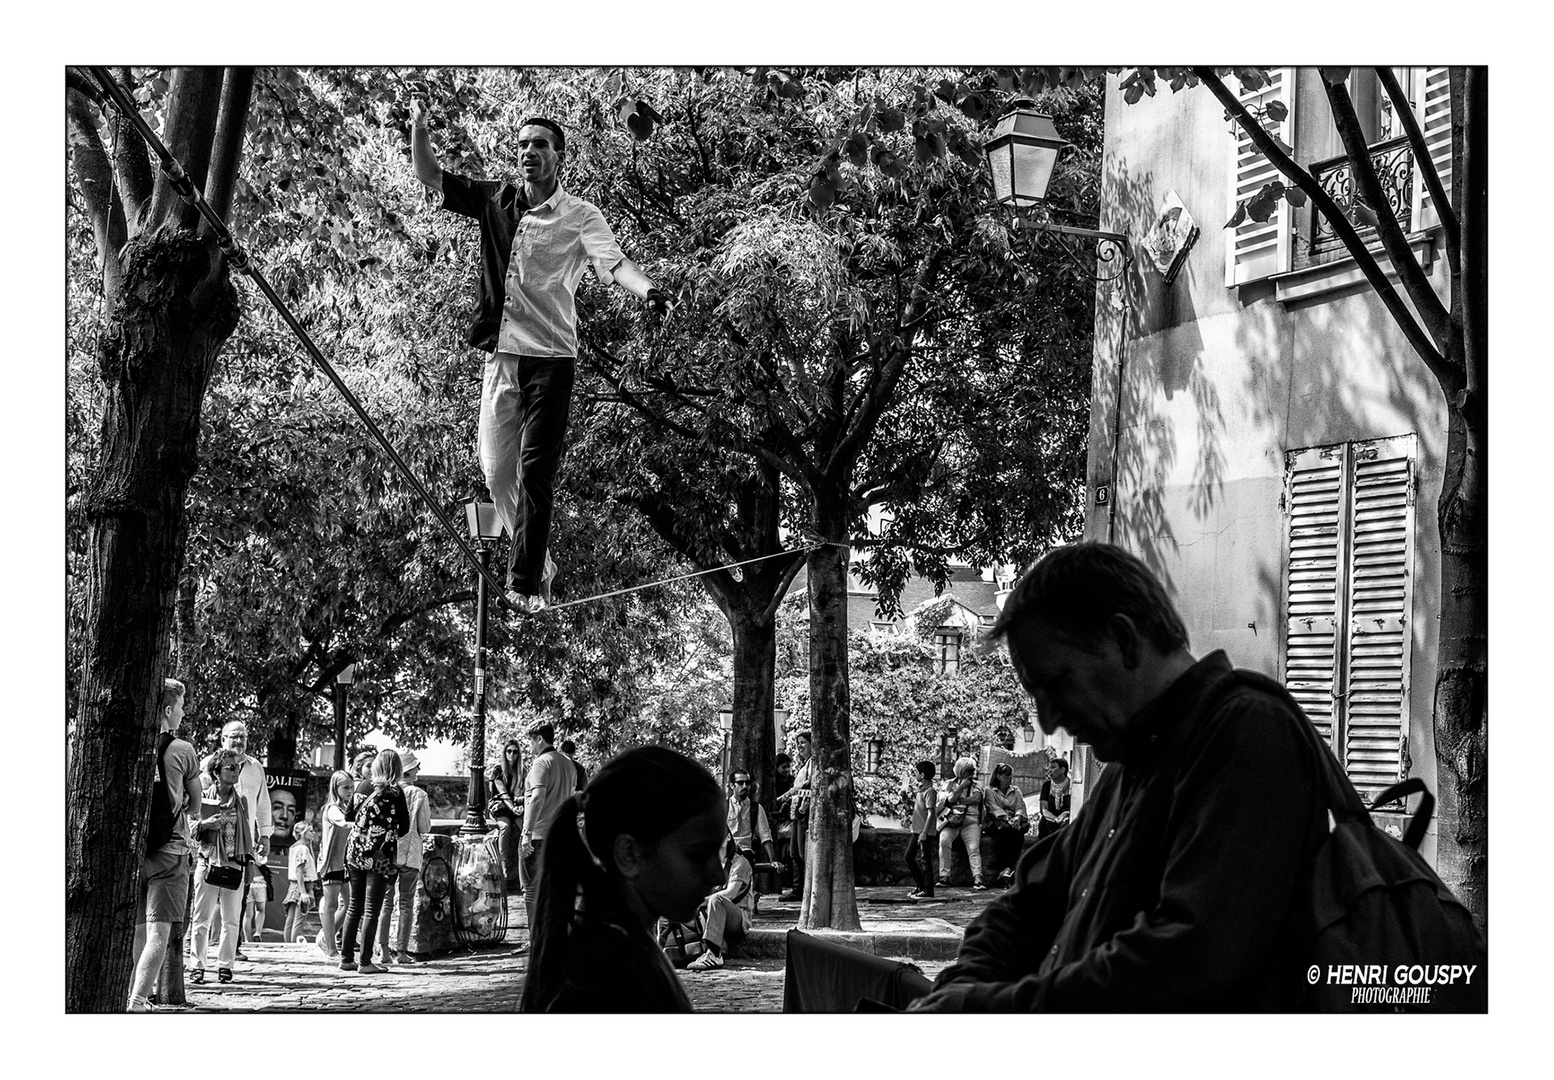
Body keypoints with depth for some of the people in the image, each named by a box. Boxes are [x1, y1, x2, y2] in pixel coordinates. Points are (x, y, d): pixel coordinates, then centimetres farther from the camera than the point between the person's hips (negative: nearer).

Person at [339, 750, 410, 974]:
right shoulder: (395, 793, -8)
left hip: (354, 852, 5)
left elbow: (349, 816, 17)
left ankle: (346, 958, 16)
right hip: (380, 855, -5)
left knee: (355, 906, 13)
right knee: (371, 909, -2)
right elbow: (404, 827, -1)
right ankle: (365, 962, -2)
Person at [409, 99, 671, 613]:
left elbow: (614, 262, -17)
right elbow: (429, 175, 15)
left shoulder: (580, 216, -2)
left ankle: (526, 584, -8)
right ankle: (538, 560, 24)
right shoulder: (494, 200, 10)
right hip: (500, 355, 5)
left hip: (549, 357, -5)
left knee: (534, 473, -9)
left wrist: (647, 291, -38)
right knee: (496, 470, 7)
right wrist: (419, 124, 0)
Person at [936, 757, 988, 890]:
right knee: (944, 841, -27)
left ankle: (977, 878, -31)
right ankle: (944, 876, -24)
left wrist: (956, 800, -5)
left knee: (974, 848, -21)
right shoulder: (951, 784, 13)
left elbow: (976, 799, -5)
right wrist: (962, 786, -5)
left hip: (970, 821, 1)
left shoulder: (976, 785, 15)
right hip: (951, 820, -1)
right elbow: (949, 800, -3)